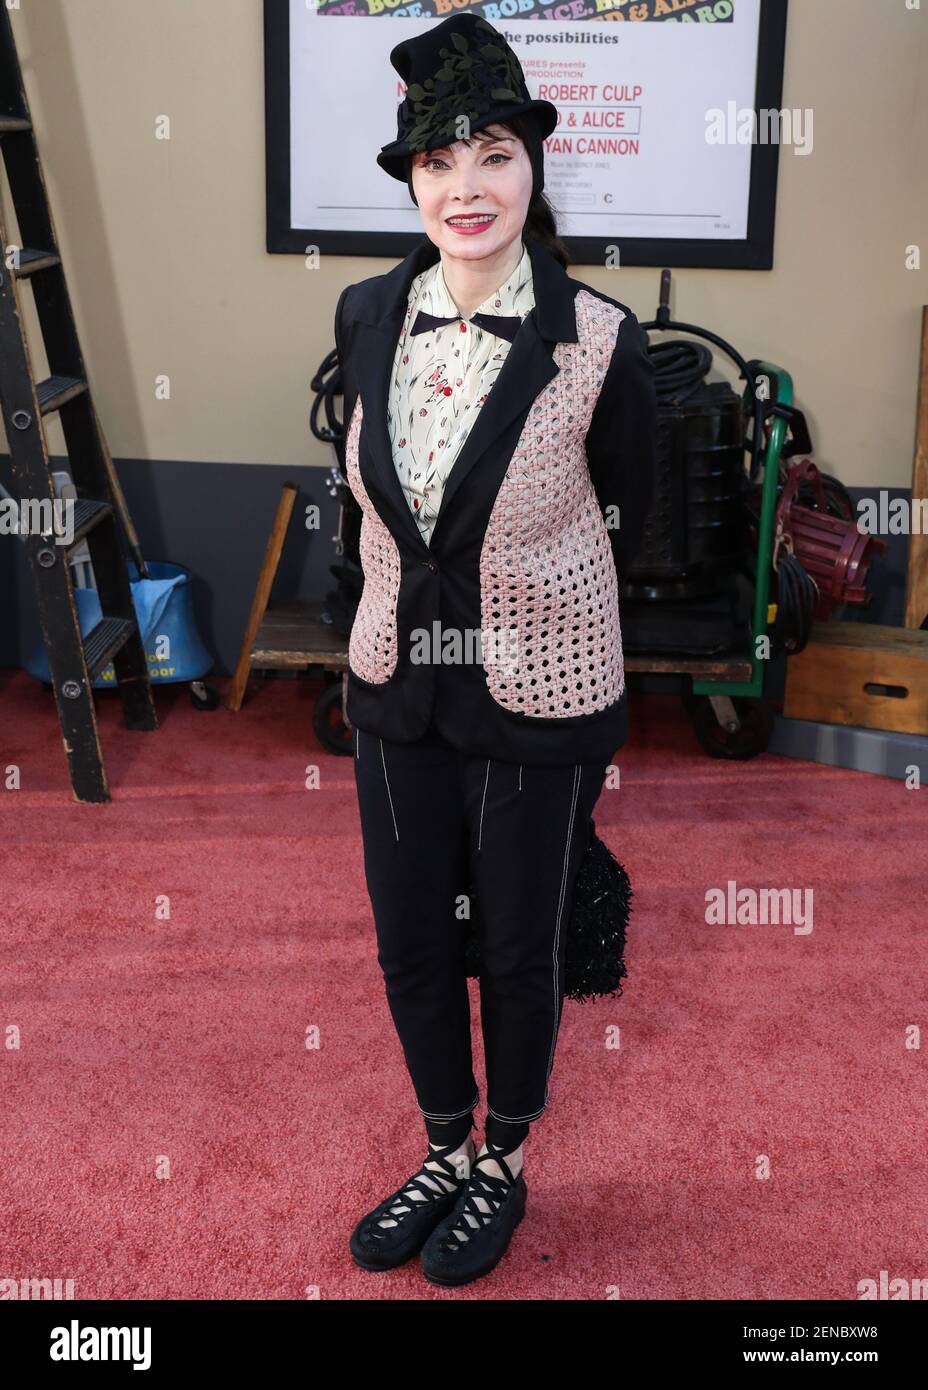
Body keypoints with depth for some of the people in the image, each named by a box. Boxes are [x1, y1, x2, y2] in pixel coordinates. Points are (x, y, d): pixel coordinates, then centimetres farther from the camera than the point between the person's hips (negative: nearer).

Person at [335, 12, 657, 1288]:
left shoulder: (598, 343, -17)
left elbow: (622, 523, -2)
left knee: (520, 952, 14)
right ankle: (445, 1152, 42)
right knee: (410, 943, 17)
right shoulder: (367, 318, -5)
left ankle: (505, 1168, 40)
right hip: (397, 687, 4)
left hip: (540, 702, -4)